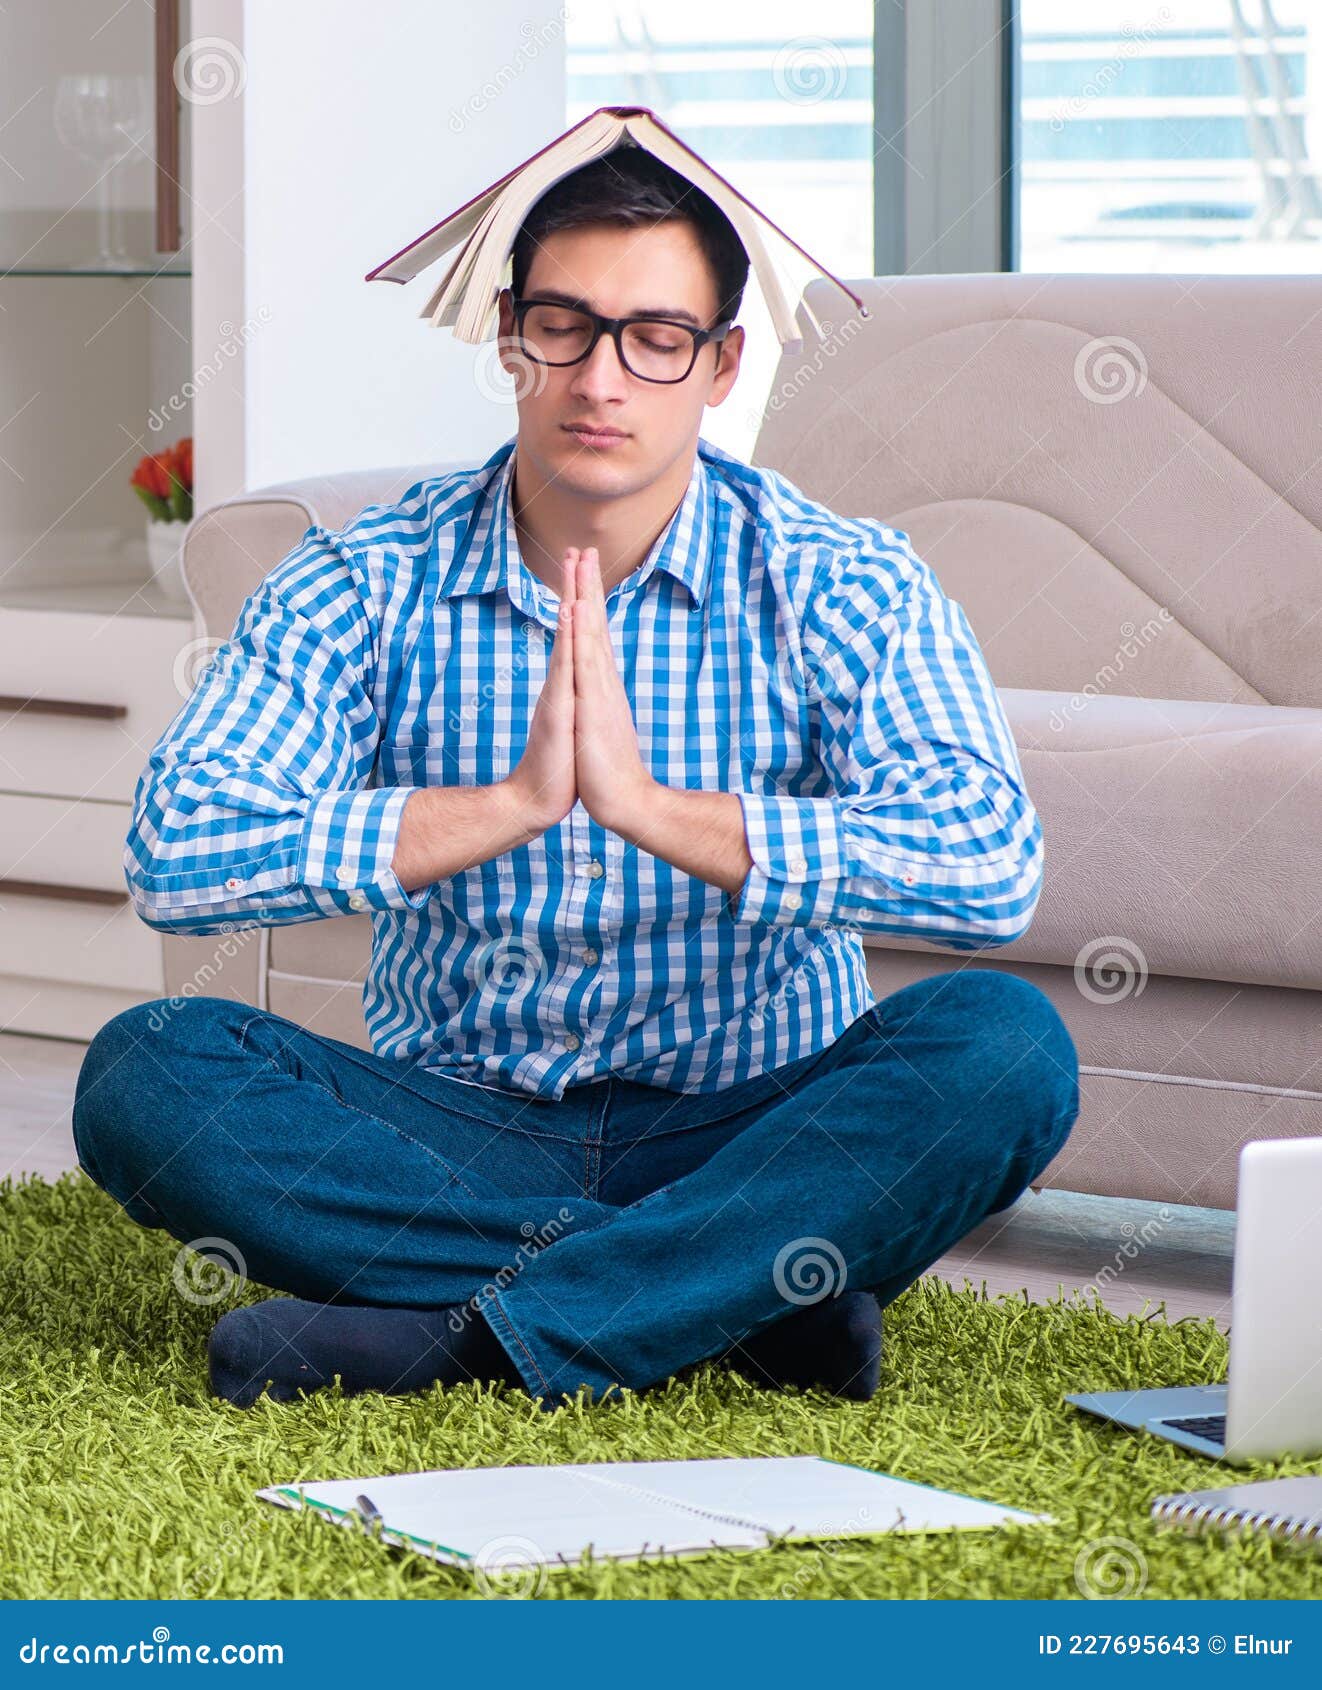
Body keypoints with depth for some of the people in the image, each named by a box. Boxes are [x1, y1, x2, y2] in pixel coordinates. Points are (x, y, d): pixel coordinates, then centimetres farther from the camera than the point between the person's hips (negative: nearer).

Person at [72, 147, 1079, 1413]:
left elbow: (992, 869, -23)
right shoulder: (367, 585, -3)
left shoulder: (842, 588, -6)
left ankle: (492, 1335, -29)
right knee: (147, 1070, -24)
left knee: (1003, 1042, -28)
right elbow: (175, 858, -17)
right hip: (455, 1137, 1)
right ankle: (740, 1292, -25)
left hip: (750, 1135, -1)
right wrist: (509, 806, -28)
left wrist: (650, 805, -30)